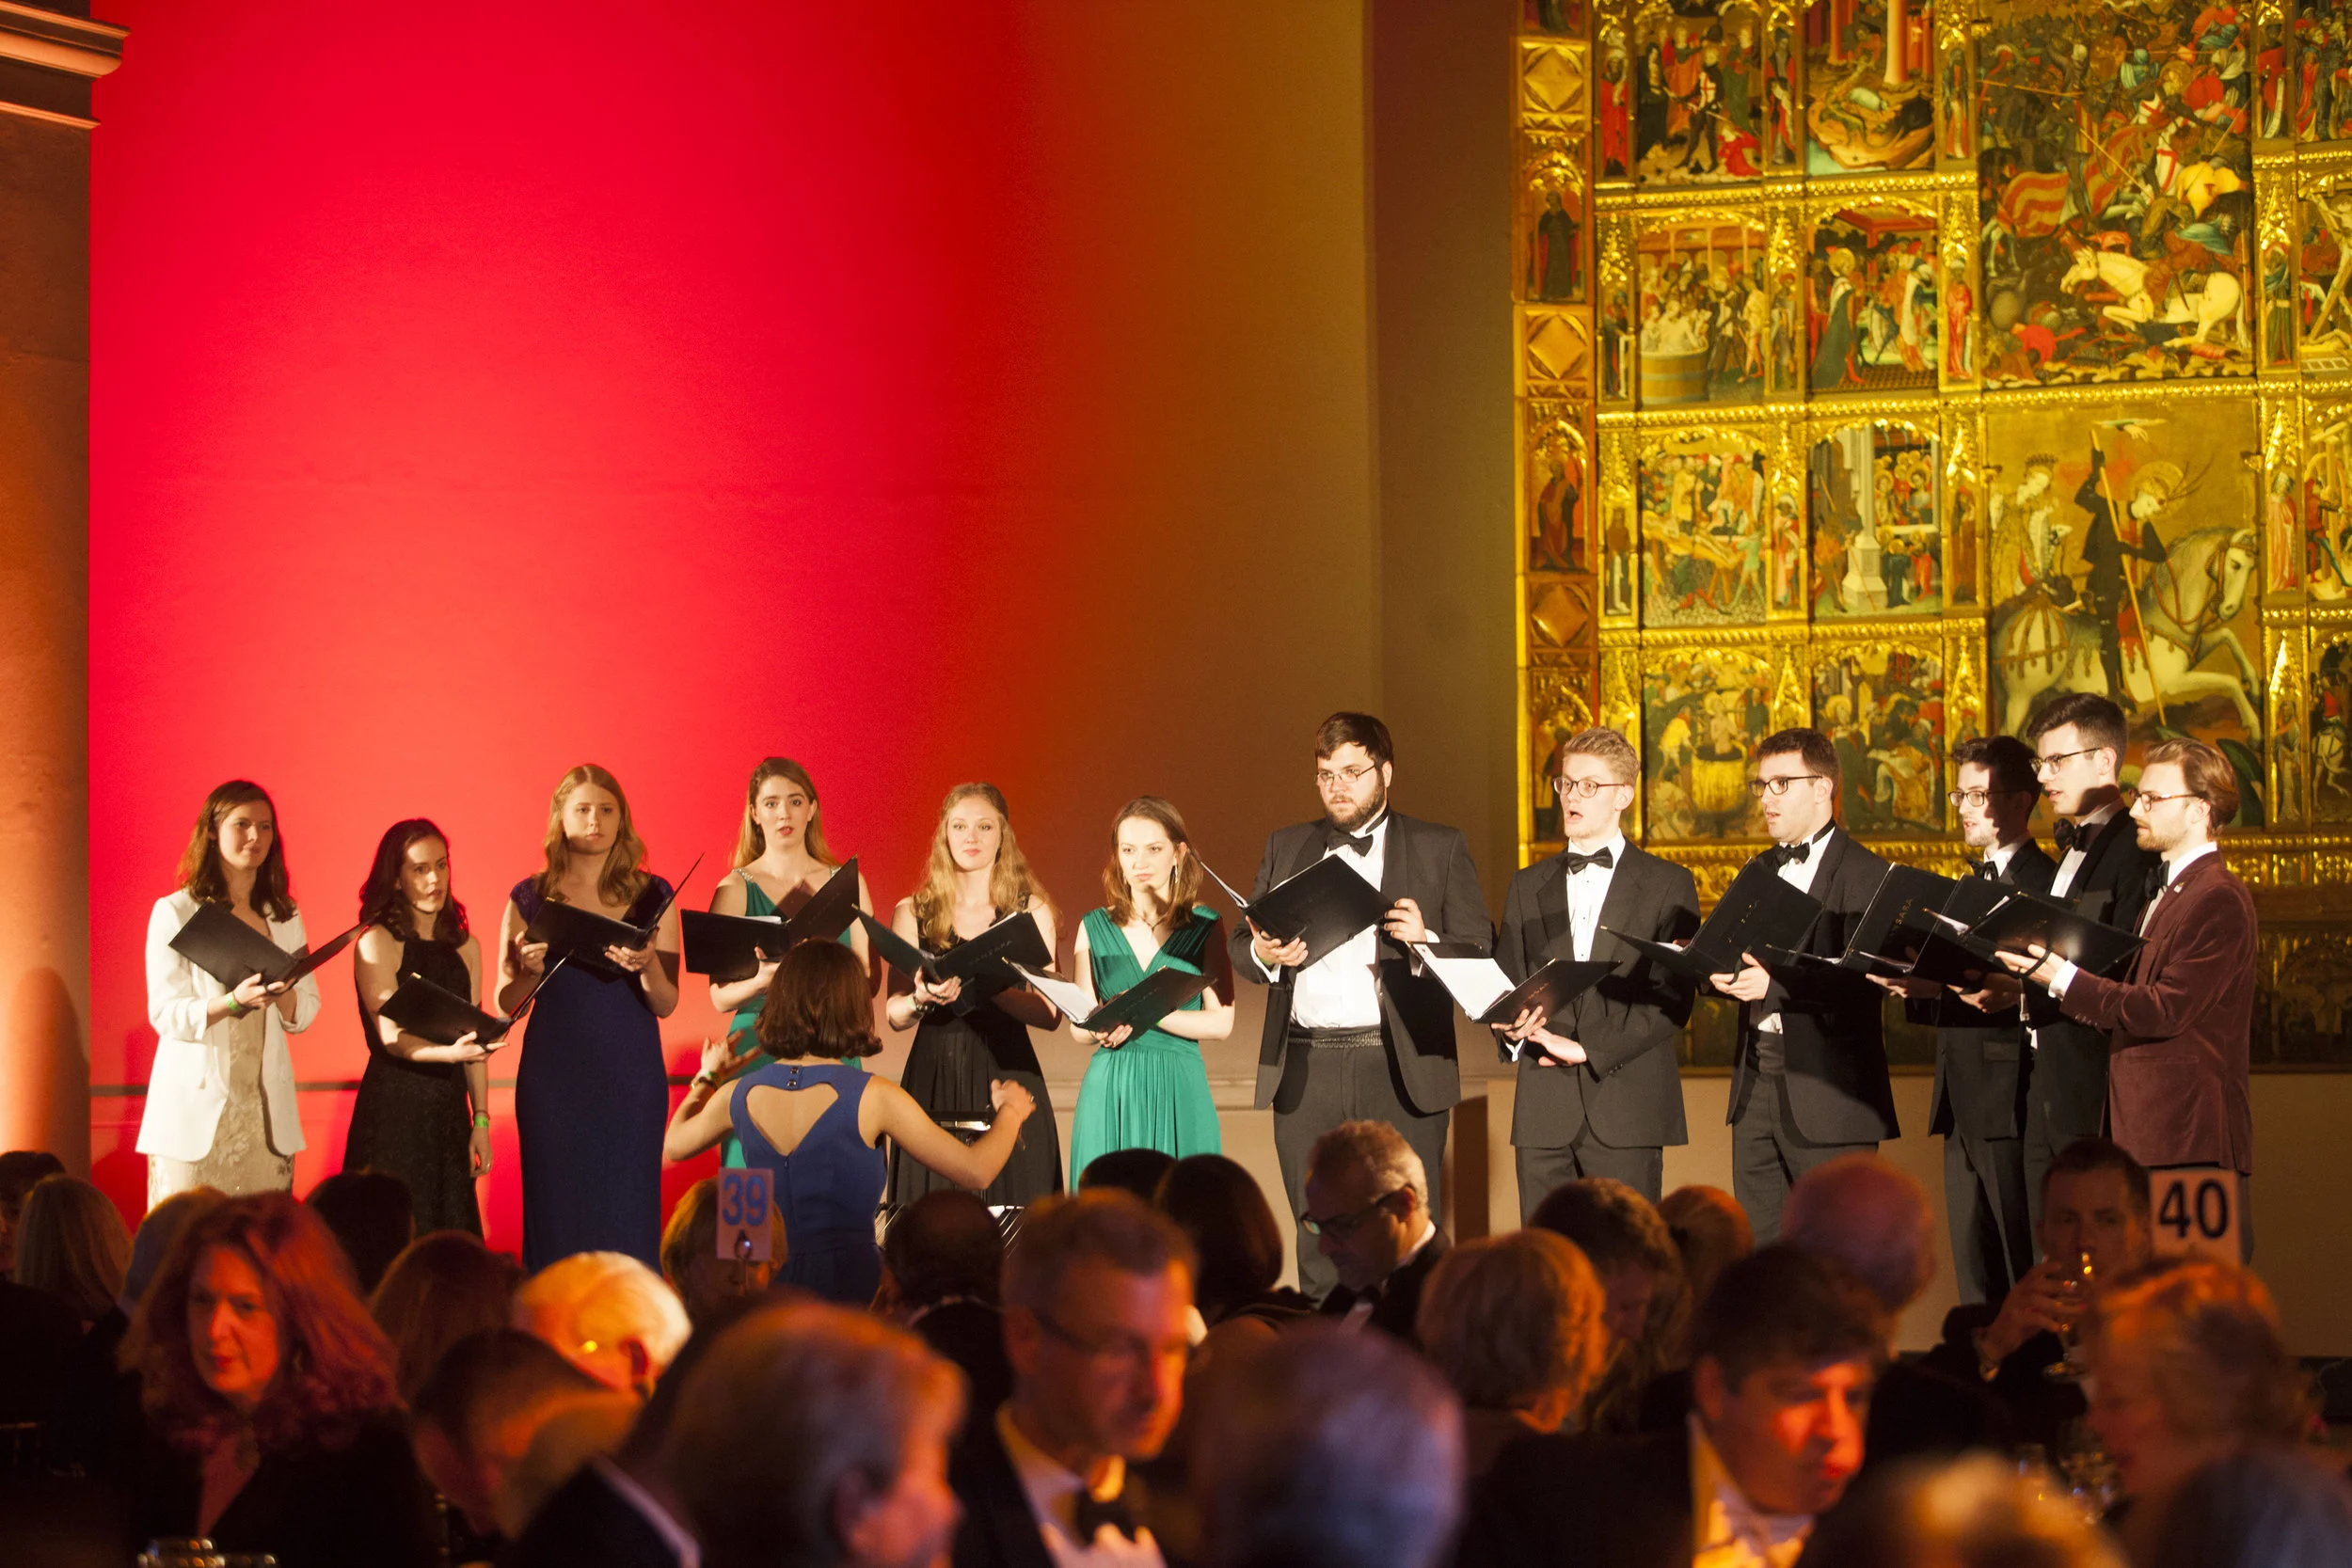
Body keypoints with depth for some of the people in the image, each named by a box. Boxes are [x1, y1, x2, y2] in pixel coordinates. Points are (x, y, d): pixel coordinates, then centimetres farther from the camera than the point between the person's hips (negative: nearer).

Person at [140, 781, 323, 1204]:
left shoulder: (285, 916, 14)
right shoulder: (175, 913, 0)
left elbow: (305, 1012, 12)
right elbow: (165, 1014, -7)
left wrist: (281, 994, -11)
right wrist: (234, 1001, -23)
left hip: (265, 1113, 4)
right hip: (197, 1111, -4)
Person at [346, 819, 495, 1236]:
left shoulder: (465, 948, 12)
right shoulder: (377, 943, -5)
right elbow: (392, 1037, -14)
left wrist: (481, 1121, 9)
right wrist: (449, 1052, -32)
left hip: (449, 1109, 5)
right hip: (393, 1107, -5)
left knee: (451, 1230, 4)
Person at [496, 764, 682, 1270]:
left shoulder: (652, 896, 6)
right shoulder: (530, 899, 5)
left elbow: (666, 1005, 3)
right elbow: (505, 1006, 7)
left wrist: (647, 967, -17)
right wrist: (530, 971, -13)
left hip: (631, 1080, 0)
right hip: (554, 1080, 0)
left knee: (627, 1213, -2)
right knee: (557, 1213, -2)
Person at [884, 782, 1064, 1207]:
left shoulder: (1032, 911, 8)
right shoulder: (913, 913, 10)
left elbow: (1050, 1013, 0)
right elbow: (893, 1015, 7)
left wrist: (991, 988, -17)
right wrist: (924, 998, -15)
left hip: (1008, 1074, 0)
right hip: (934, 1080, 1)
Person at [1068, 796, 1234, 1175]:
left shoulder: (1205, 926, 4)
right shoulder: (1095, 927, 10)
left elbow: (1221, 1022, -5)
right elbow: (1078, 1029, 8)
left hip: (1178, 1090, -1)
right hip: (1109, 1091, 2)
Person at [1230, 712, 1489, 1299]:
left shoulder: (1440, 849, 7)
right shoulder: (1286, 848, 17)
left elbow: (1482, 960, 2)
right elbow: (1240, 944, 17)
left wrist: (1426, 942, -18)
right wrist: (1263, 953, -6)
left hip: (1401, 1071, -3)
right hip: (1307, 1071, 3)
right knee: (1318, 1246, 5)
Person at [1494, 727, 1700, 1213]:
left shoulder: (1667, 885, 5)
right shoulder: (1528, 886, 19)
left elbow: (1672, 999, -3)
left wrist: (1589, 1048, -12)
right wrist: (1511, 1025, -7)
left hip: (1627, 1106, -3)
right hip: (1544, 1107, 3)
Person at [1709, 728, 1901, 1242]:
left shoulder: (1865, 875, -7)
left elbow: (1860, 980, -17)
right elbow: (1744, 963, 15)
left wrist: (1776, 982, -28)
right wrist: (1722, 973, -8)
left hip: (1827, 1091, -7)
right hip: (1756, 1082, 7)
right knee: (1757, 1251, 6)